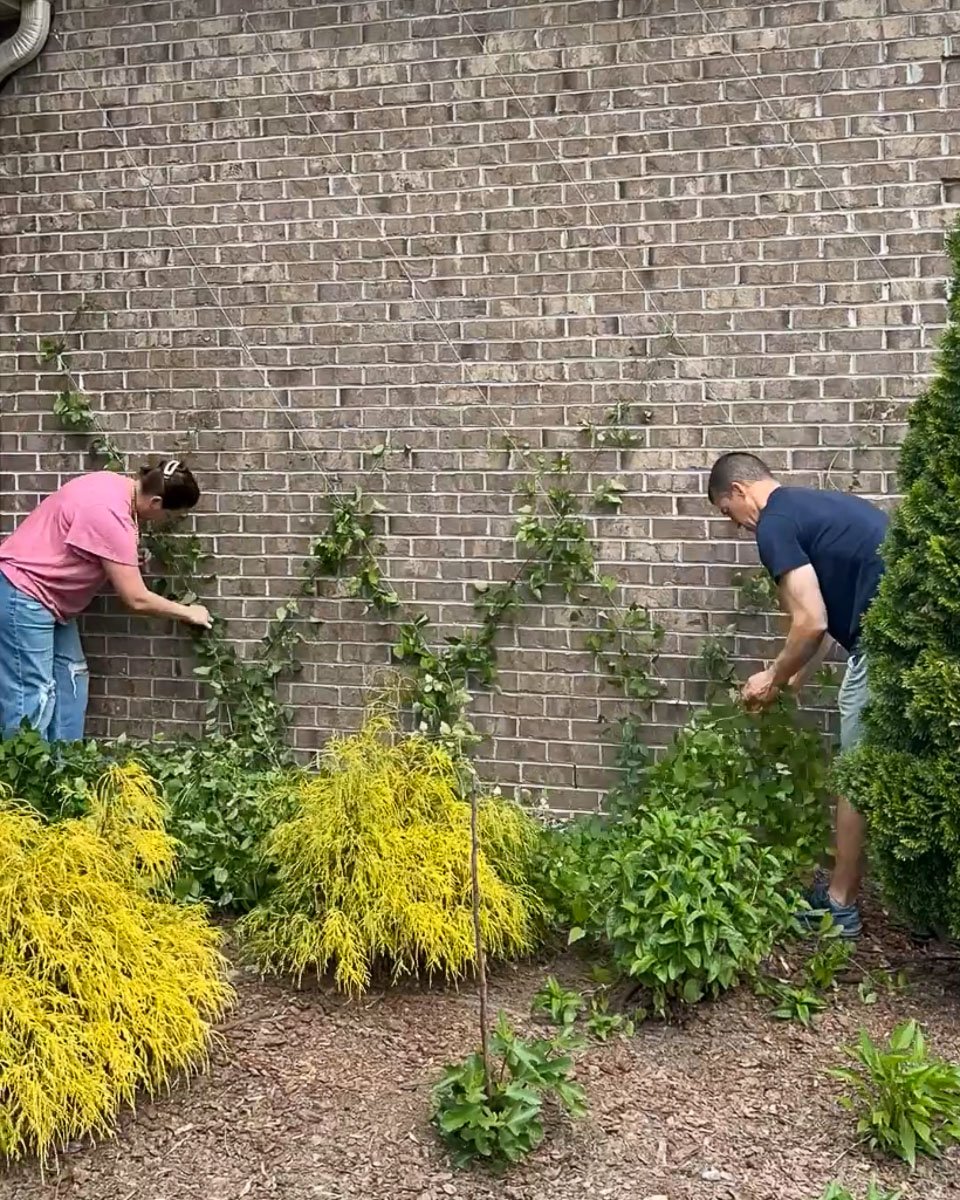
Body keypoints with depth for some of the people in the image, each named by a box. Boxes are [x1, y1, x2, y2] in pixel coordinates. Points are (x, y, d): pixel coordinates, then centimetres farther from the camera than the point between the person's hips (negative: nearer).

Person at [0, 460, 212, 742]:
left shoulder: (118, 487, 0)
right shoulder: (111, 515, -28)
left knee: (71, 681, 12)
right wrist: (187, 612, -9)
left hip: (48, 596, 11)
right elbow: (137, 600, -23)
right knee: (33, 696, -11)